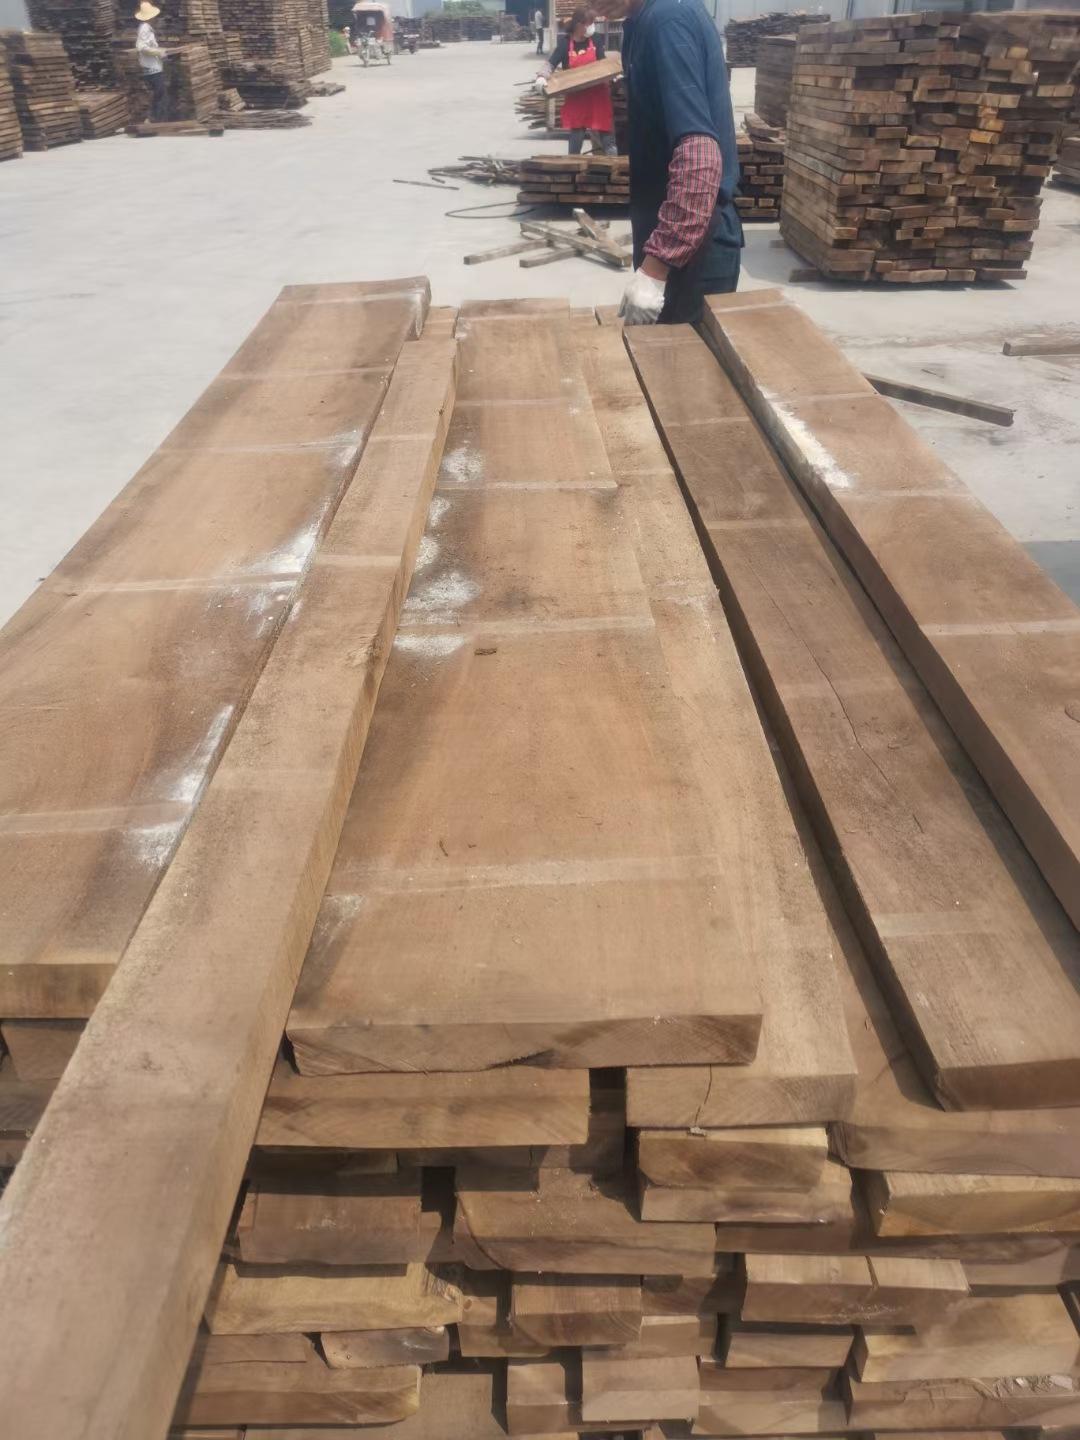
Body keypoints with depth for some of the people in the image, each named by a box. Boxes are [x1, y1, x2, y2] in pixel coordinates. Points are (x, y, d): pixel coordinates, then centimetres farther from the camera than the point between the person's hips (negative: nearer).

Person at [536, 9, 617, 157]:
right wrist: (541, 77, -26)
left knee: (606, 133, -1)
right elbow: (551, 64, -6)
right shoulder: (565, 43, -7)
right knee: (576, 134, 1)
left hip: (597, 94, 2)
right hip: (575, 96, -2)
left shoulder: (595, 41, 1)